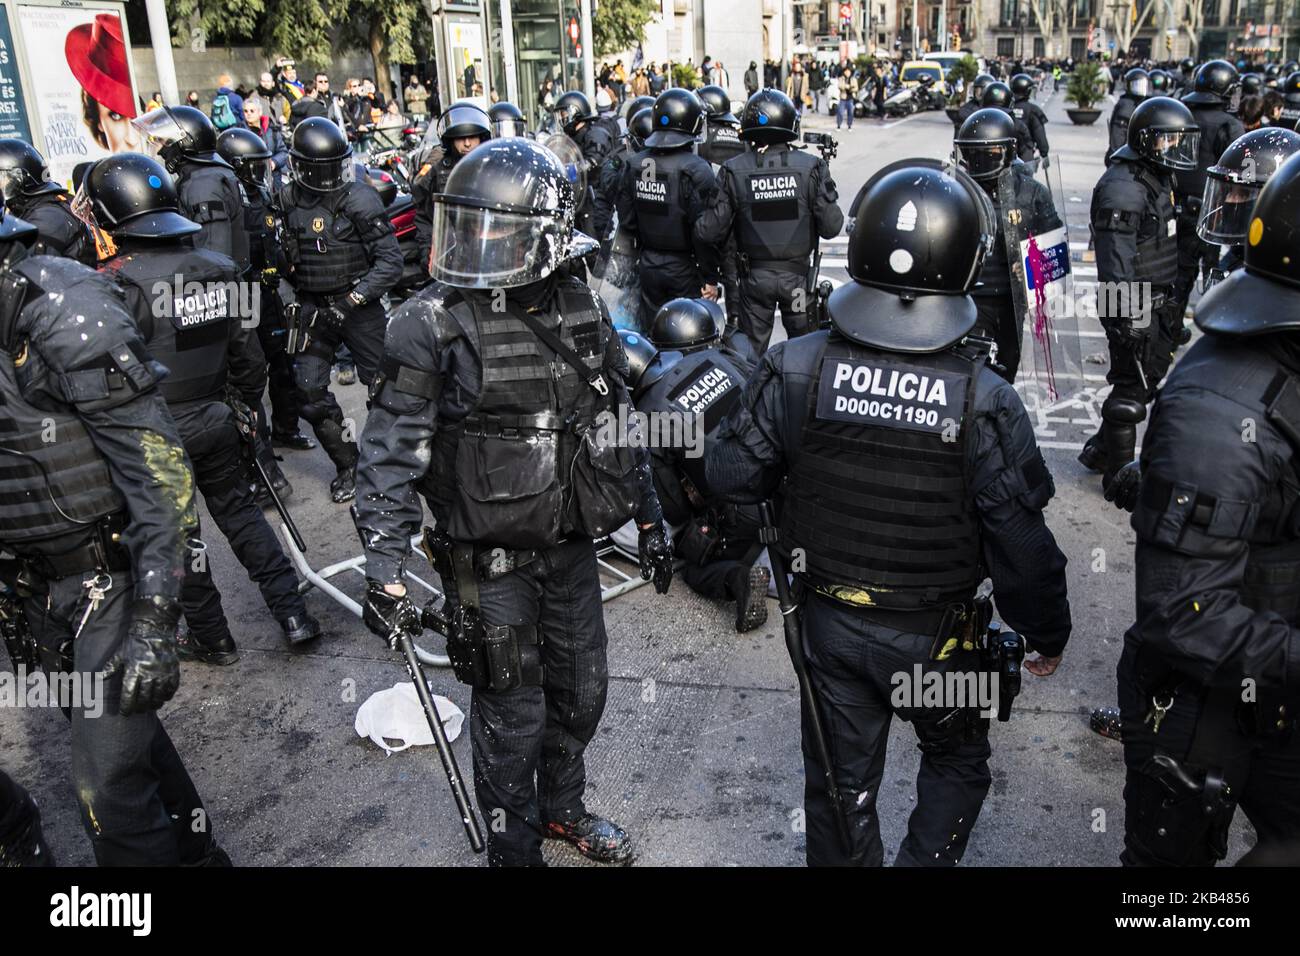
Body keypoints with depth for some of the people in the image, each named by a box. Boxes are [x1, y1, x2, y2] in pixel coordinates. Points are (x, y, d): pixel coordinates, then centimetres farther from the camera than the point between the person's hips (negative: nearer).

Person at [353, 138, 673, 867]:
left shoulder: (585, 313, 0)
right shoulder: (430, 325, -14)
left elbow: (618, 426, 10)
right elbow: (393, 455, -15)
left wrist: (650, 519, 13)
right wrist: (384, 572, -19)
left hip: (572, 548, 5)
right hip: (489, 560, -4)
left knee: (581, 693, 19)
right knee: (512, 715, 8)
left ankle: (563, 808, 47)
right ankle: (515, 847, 34)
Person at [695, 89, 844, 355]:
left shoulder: (734, 171, -11)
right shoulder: (811, 167, -11)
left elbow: (710, 231, -13)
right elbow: (831, 226, -9)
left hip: (754, 276, 0)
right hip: (798, 274, 0)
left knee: (750, 350, 14)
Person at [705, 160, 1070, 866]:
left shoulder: (794, 370, -18)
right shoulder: (986, 402, -23)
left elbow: (731, 476, -10)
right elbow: (1021, 543, -16)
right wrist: (1047, 634, 2)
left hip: (827, 621, 2)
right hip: (935, 636, -1)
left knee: (839, 781, 22)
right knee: (956, 760, 28)